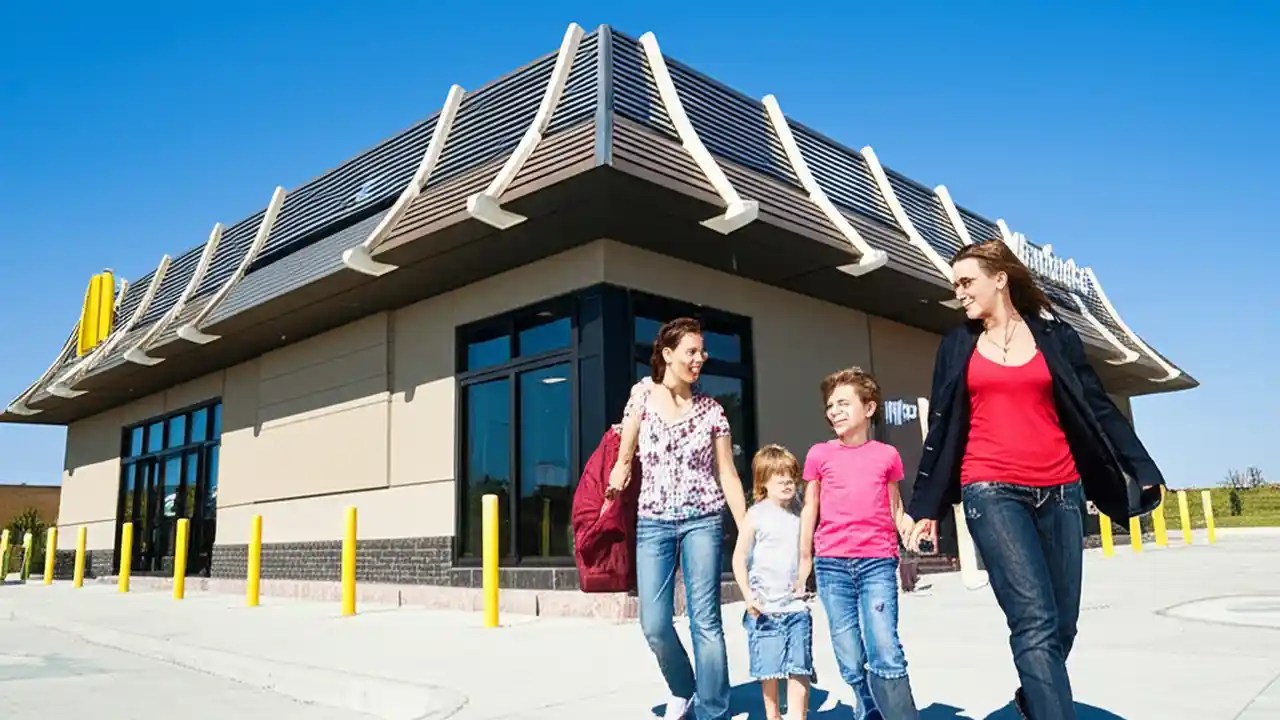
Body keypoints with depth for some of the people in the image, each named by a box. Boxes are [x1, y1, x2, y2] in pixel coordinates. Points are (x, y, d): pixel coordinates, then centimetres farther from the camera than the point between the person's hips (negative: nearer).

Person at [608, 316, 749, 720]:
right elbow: (625, 460, 6)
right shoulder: (643, 397, 2)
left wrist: (747, 530, 3)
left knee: (705, 622, -4)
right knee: (654, 625, 0)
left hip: (703, 520, 0)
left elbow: (727, 475, 6)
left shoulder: (711, 409, 4)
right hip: (653, 522, 1)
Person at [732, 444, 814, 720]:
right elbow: (739, 558, -4)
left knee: (800, 667, -1)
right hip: (765, 607, -2)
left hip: (796, 604, 2)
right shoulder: (756, 515, -6)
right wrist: (748, 595, -12)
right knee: (769, 669, 8)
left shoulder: (799, 513, 4)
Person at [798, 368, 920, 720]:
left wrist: (911, 528, -9)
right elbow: (810, 509, 11)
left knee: (885, 654, -11)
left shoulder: (887, 455, 6)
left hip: (878, 562, -1)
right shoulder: (819, 455, 6)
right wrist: (804, 562, 12)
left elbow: (895, 510, 13)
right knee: (851, 662, 6)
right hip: (832, 563, 1)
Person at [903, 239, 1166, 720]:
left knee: (1062, 625, 7)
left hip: (1059, 493, 2)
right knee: (1036, 622, -14)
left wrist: (1140, 468, 4)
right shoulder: (957, 347, 11)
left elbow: (1097, 409, 11)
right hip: (991, 493, -2)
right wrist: (926, 506, 10)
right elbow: (941, 430, 12)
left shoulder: (1054, 336, 10)